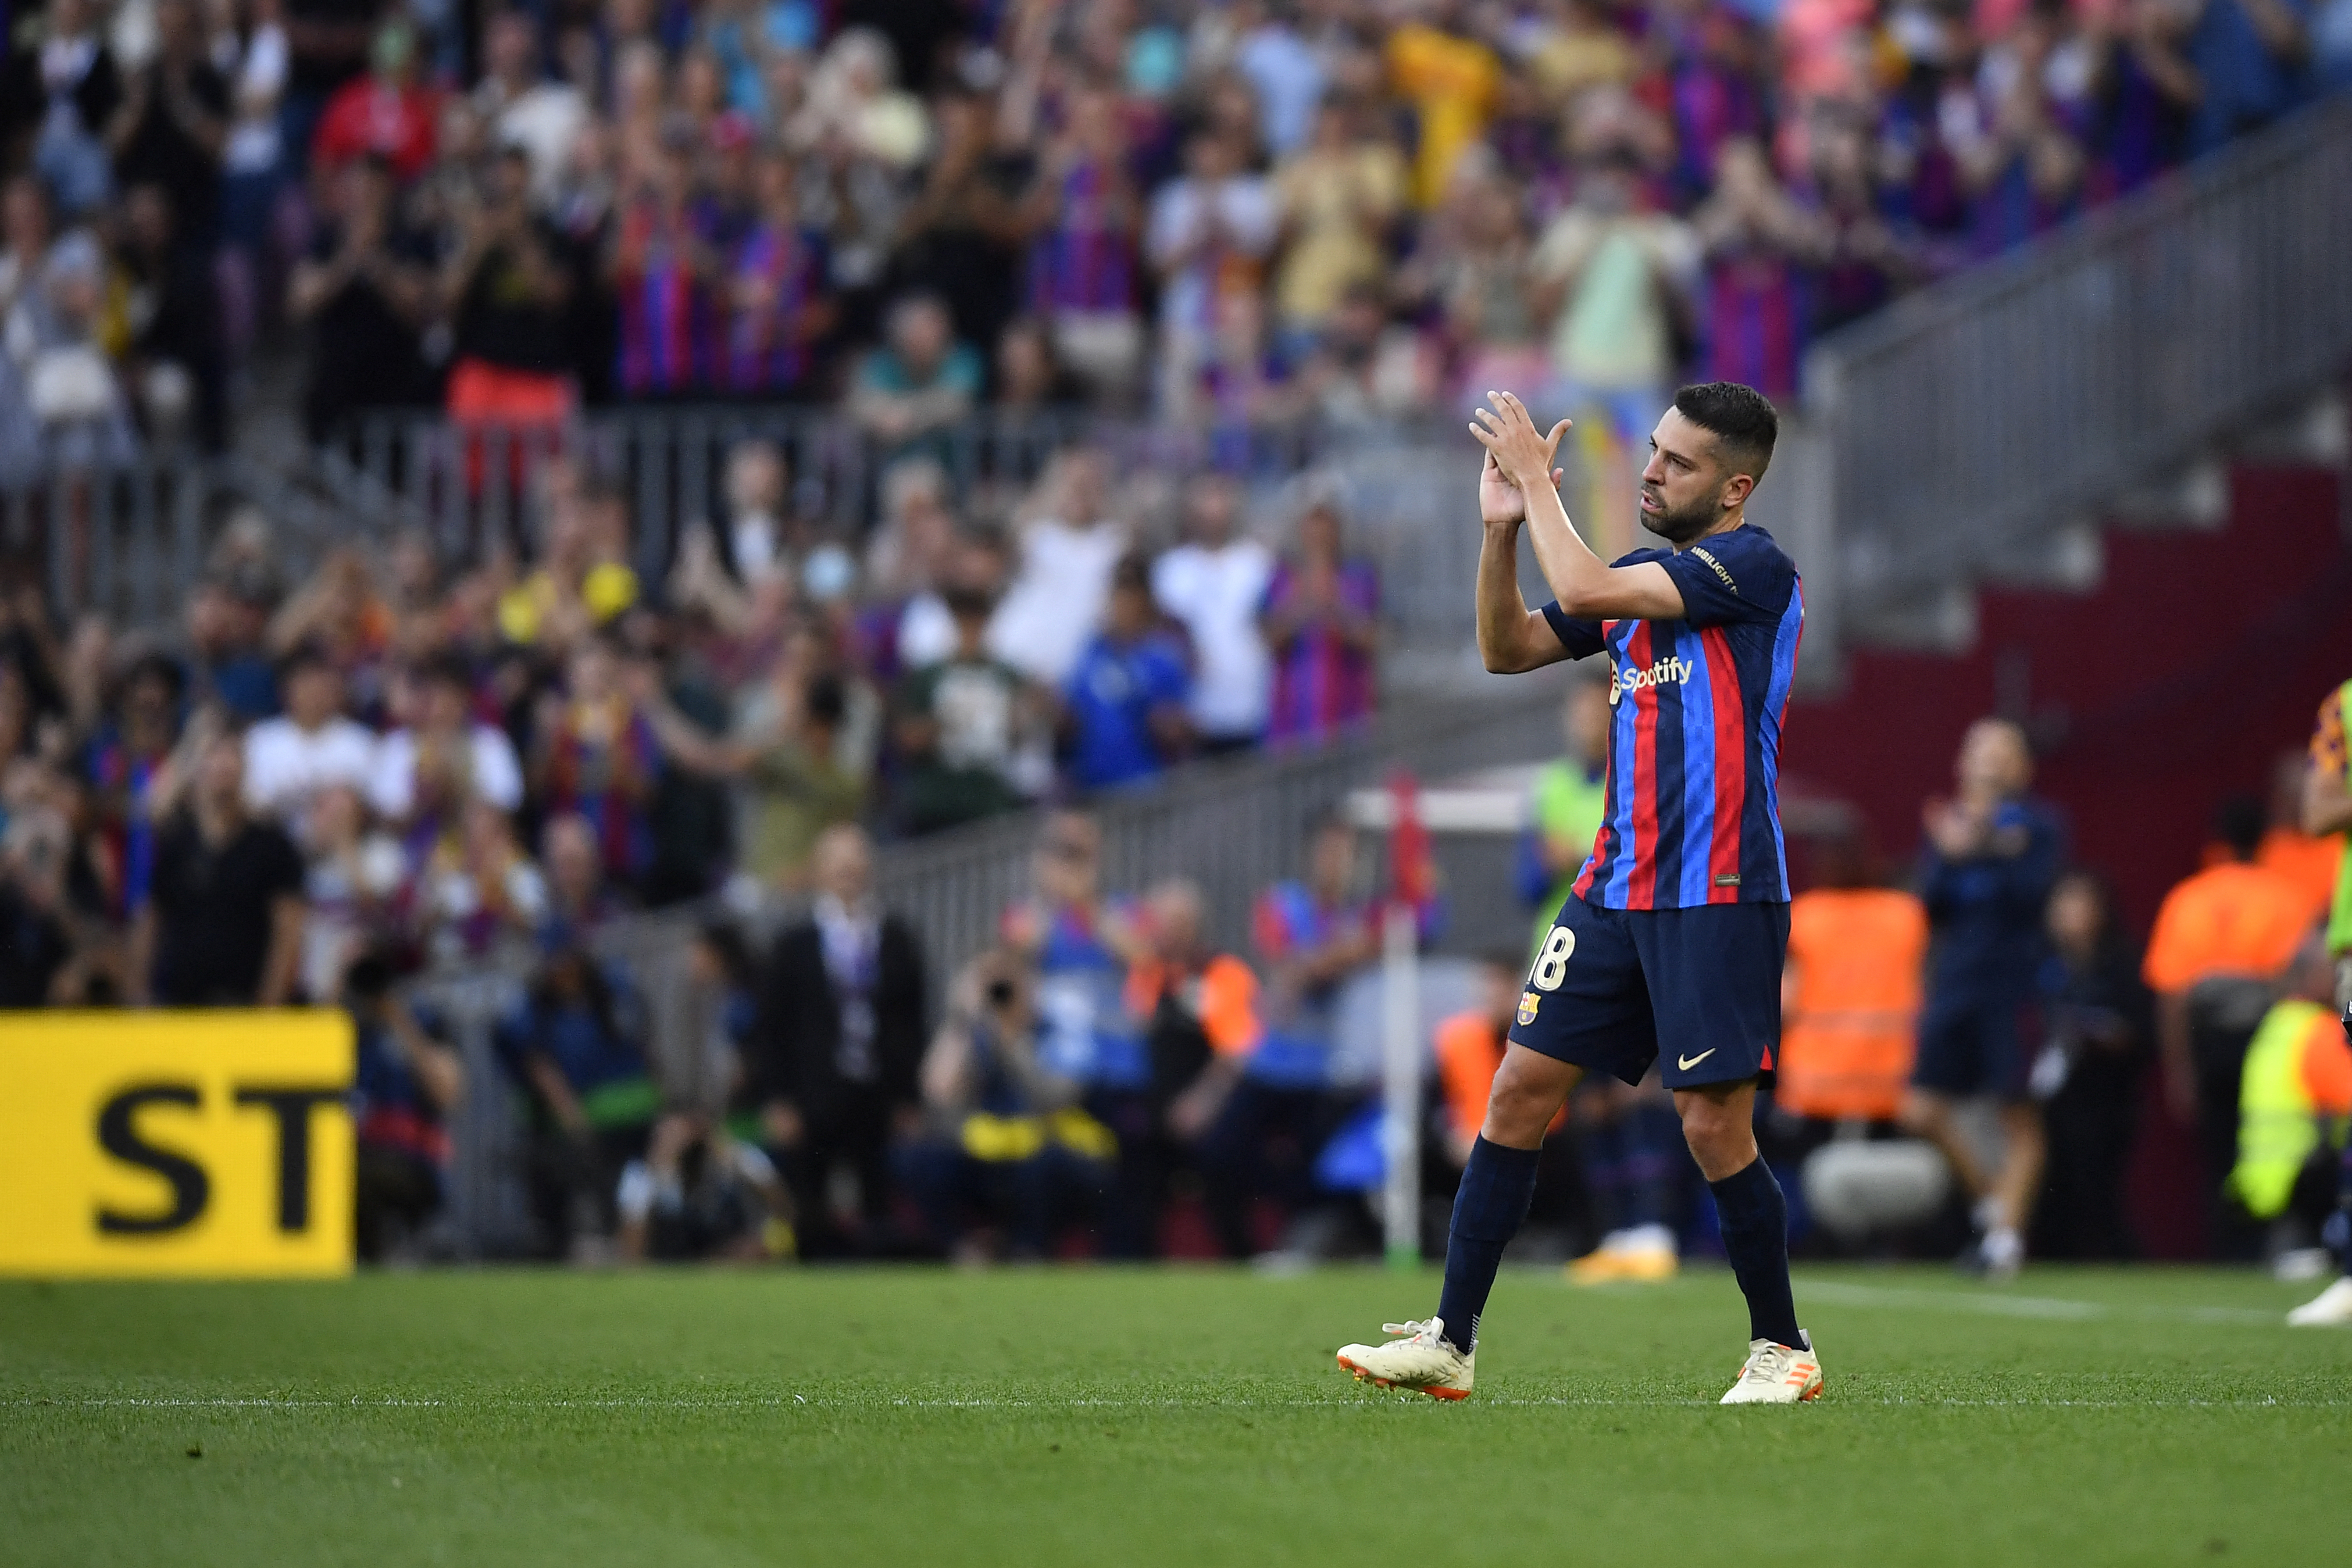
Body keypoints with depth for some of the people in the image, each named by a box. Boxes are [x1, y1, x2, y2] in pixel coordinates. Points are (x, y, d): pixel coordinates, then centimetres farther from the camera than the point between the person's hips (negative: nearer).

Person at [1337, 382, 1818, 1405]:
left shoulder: (1753, 568, -11)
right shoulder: (1639, 577, 15)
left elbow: (1585, 590, -20)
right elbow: (1508, 648, 16)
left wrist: (1537, 476, -9)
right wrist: (1501, 523, 4)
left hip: (1719, 897, -8)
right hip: (1618, 890, 8)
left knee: (1714, 1129, -7)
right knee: (1521, 1089, 1)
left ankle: (1782, 1349, 11)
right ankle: (1449, 1343, 3)